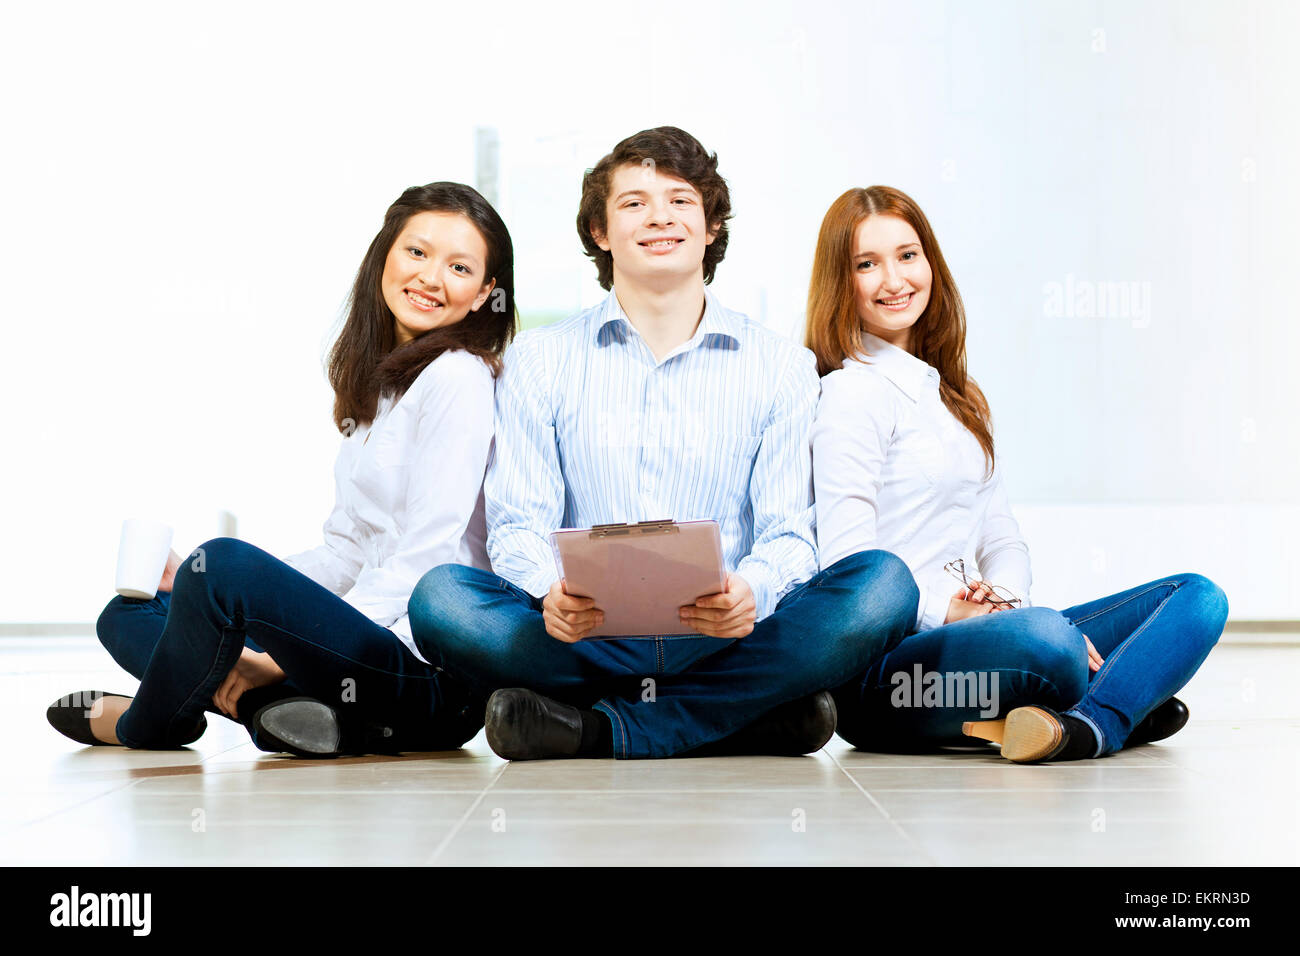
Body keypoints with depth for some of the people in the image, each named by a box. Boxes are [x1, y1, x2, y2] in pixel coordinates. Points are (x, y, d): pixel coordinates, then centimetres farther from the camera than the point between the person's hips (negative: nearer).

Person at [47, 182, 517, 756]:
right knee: (126, 616, 13)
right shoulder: (377, 381, 17)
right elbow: (349, 551, 16)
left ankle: (145, 724, 1)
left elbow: (427, 556, -17)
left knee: (226, 563, -28)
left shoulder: (458, 376, -9)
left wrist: (283, 657, -18)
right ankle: (292, 705, -12)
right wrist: (196, 582, 6)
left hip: (432, 675, -10)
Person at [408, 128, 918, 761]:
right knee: (441, 597, -28)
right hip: (587, 637, 0)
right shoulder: (539, 359, 11)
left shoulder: (780, 366, 11)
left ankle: (601, 731, -25)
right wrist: (553, 592, -22)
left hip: (720, 641, 1)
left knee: (884, 585, -26)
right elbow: (518, 523, 3)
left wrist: (750, 593, -22)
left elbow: (789, 532, 4)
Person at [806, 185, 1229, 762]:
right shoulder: (852, 394, -4)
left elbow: (1001, 536, 18)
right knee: (1044, 639, -40)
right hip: (875, 667, -8)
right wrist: (953, 611, -20)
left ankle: (1087, 726, -27)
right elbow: (848, 562, -13)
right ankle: (1125, 702, -9)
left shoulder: (959, 395, 22)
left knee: (1198, 597, -3)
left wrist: (1005, 596, -4)